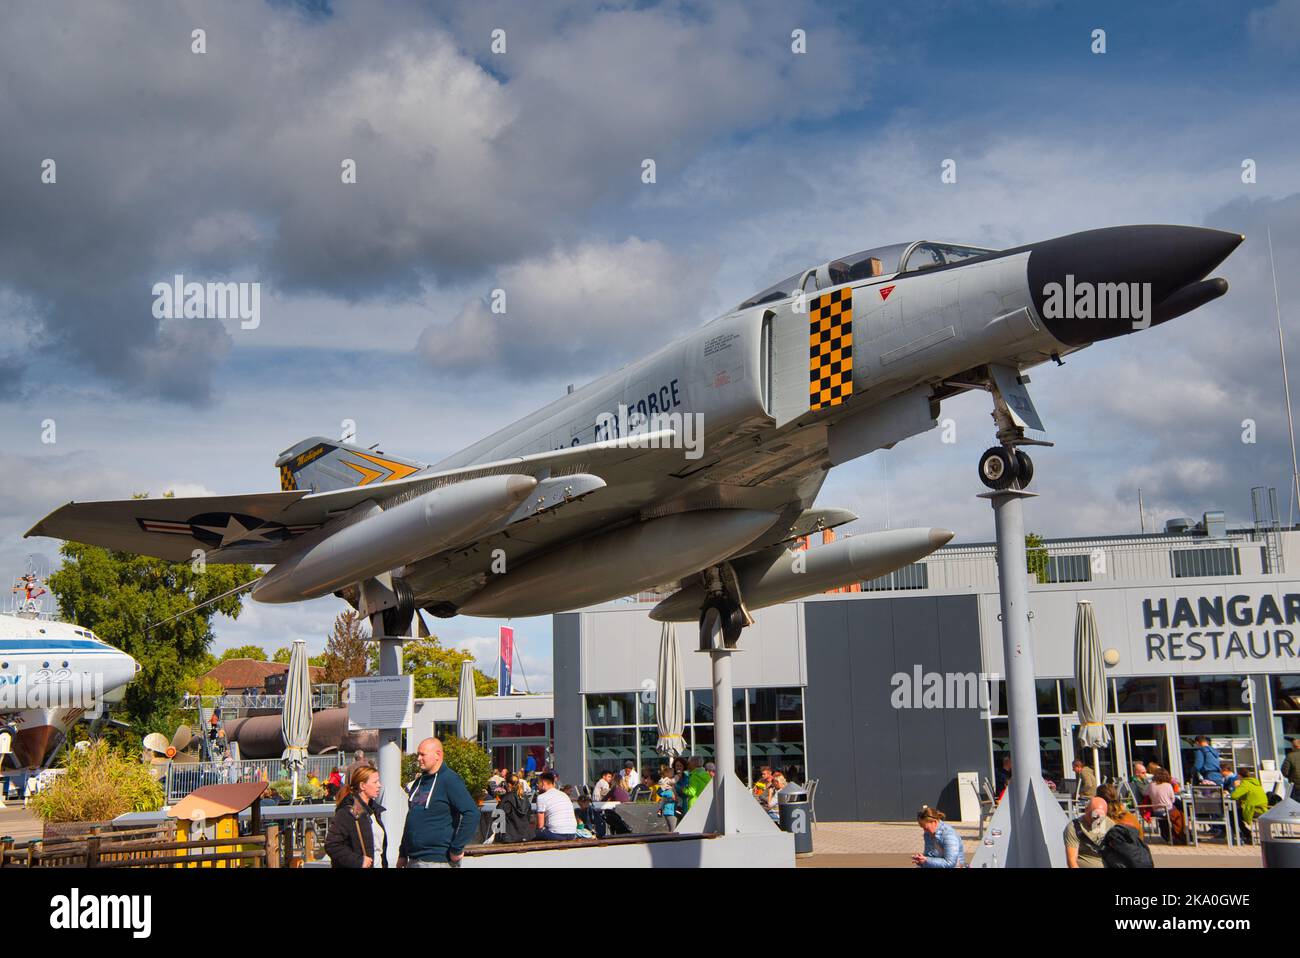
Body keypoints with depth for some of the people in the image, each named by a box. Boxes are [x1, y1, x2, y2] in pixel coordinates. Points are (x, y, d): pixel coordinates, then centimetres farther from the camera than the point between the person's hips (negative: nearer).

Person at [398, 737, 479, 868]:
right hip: (413, 860, 8)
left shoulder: (449, 780, -11)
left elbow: (472, 814, -20)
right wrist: (403, 854, 19)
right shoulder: (418, 782, 15)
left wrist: (456, 849, -20)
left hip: (437, 861, -8)